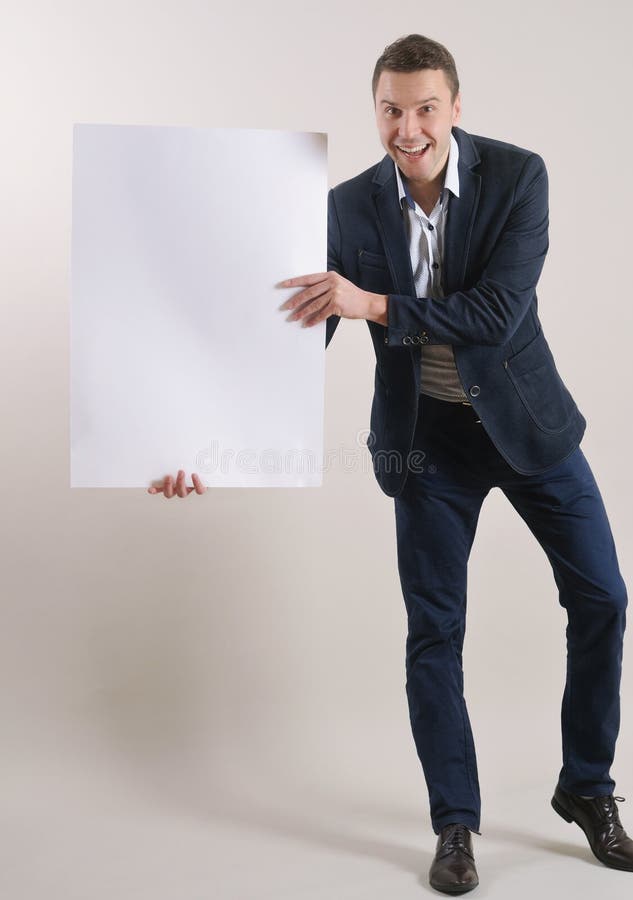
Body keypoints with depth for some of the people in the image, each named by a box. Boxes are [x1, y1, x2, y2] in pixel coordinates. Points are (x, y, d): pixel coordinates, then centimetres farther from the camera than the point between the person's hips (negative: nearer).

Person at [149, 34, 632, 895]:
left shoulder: (518, 176, -15)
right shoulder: (351, 207, -11)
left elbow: (500, 313, -25)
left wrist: (374, 304, -35)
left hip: (528, 419, 0)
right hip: (427, 438, 0)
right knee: (434, 632, 3)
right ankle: (455, 823, 20)